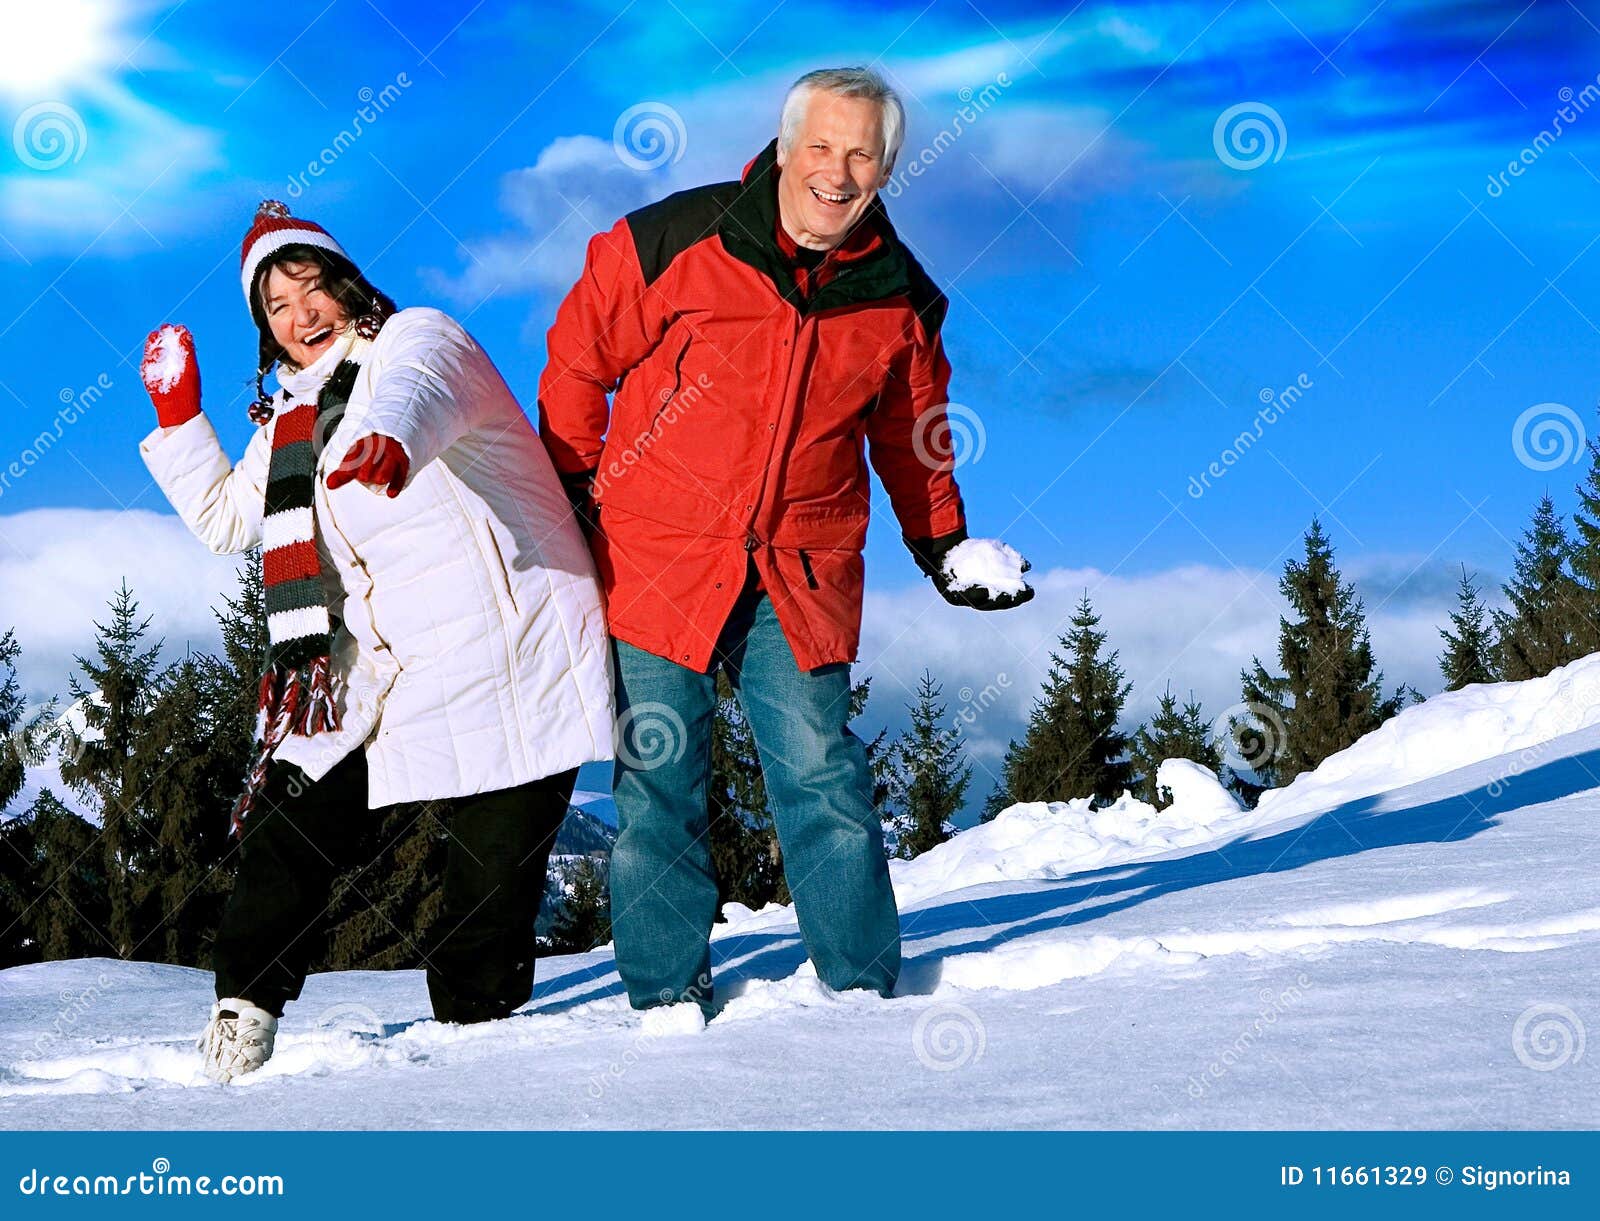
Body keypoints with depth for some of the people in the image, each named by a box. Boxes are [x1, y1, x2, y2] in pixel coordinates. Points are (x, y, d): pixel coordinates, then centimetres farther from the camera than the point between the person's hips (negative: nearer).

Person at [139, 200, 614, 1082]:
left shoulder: (417, 340, -3)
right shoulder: (289, 419, 19)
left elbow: (417, 393, -30)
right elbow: (225, 520, 31)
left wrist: (390, 439, -54)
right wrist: (176, 414, 22)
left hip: (505, 641, -7)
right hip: (376, 662, 7)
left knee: (495, 853, -3)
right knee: (292, 811, -1)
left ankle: (471, 1025, 11)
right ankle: (246, 1006, 8)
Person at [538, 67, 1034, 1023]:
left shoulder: (899, 297, 4)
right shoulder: (675, 240, -8)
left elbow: (912, 436, 20)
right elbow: (579, 356, 4)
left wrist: (945, 548, 18)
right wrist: (570, 492, 7)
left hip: (803, 579, 2)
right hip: (656, 557, -2)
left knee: (821, 773, -1)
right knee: (657, 781, 2)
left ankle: (865, 989, 10)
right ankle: (669, 995, 14)